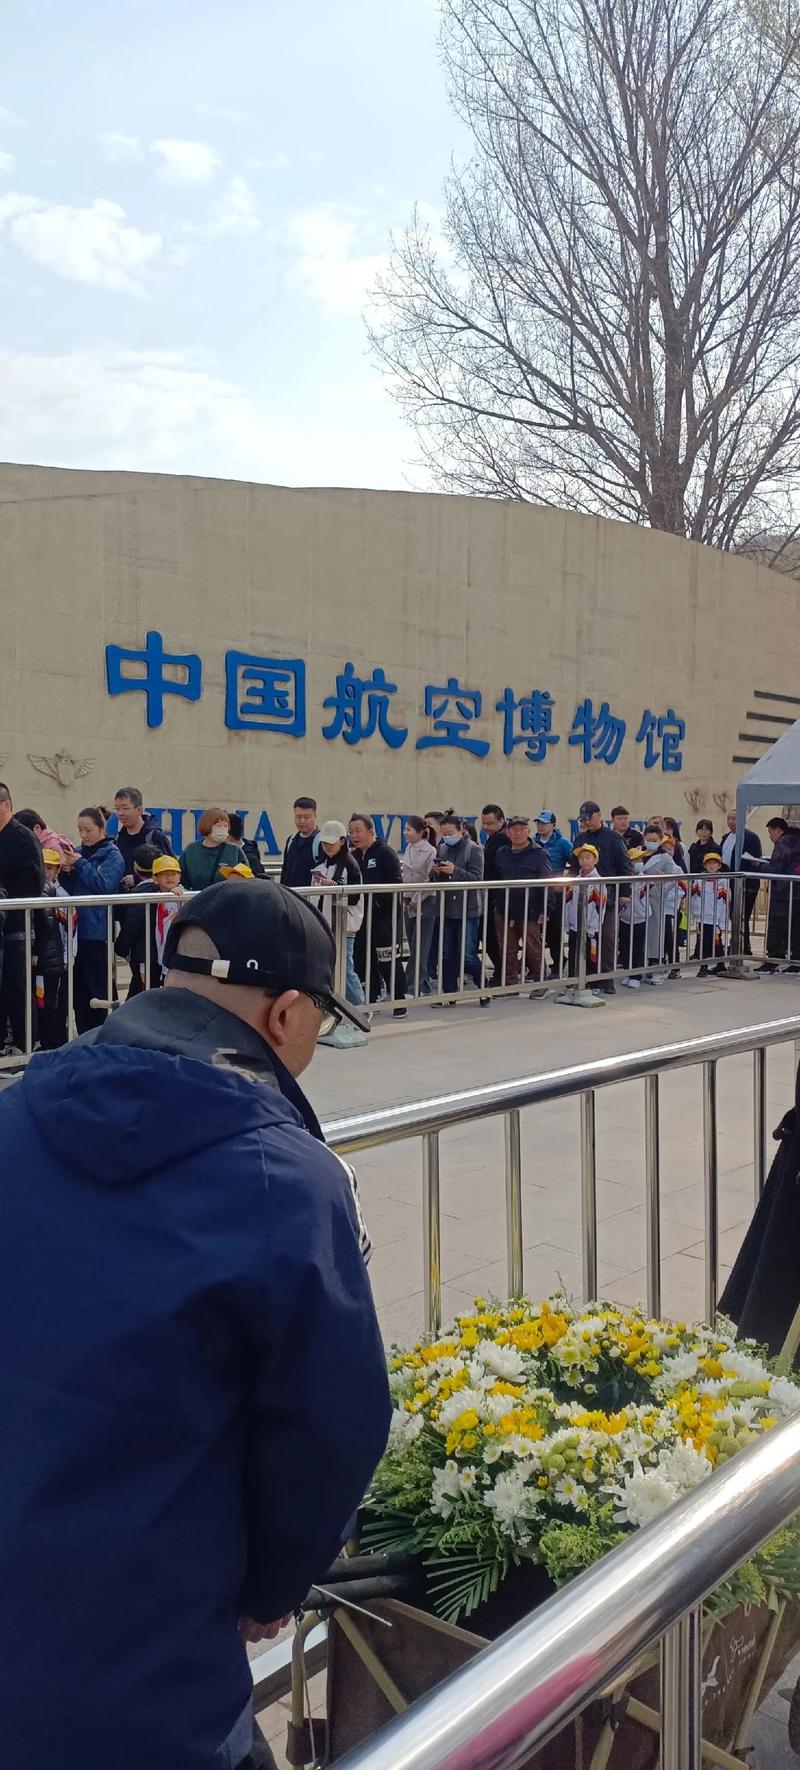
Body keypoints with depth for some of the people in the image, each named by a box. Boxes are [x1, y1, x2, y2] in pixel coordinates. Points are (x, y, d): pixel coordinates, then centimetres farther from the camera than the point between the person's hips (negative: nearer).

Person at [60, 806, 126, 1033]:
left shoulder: (112, 855, -5)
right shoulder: (79, 852, 12)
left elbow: (104, 886, -17)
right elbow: (71, 889, 14)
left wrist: (81, 864, -15)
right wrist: (66, 871, -5)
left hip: (98, 931, -6)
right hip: (78, 929, 6)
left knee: (98, 989, -2)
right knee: (79, 988, 9)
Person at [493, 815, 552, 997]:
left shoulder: (538, 854, -4)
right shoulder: (502, 854, 10)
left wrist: (543, 910, -10)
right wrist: (497, 902, 11)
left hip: (529, 912, -5)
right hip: (504, 911, 5)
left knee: (533, 949, 3)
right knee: (507, 950, 7)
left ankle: (540, 983, 18)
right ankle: (510, 983, 17)